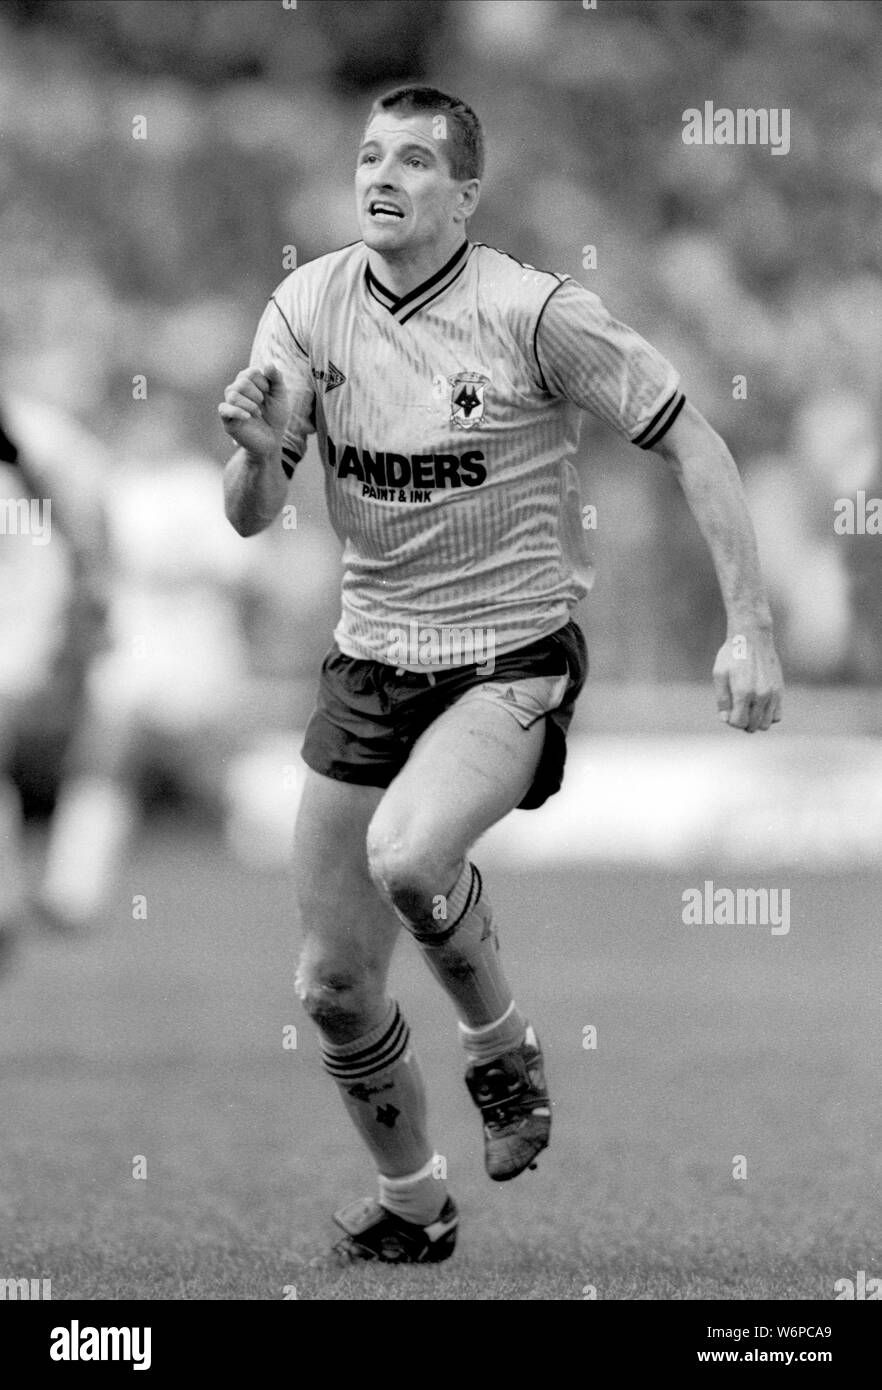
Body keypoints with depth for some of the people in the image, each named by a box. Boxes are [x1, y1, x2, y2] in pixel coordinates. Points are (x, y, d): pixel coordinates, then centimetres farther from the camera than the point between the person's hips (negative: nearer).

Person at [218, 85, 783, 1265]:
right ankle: (412, 1204, 30)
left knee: (405, 854, -33)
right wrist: (258, 450, -26)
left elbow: (692, 444, -9)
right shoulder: (310, 306, -2)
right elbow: (251, 517, -2)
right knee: (335, 987, 5)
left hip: (510, 660, -5)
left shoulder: (536, 313, -14)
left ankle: (503, 1051, -4)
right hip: (370, 665, 5)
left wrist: (751, 630, -15)